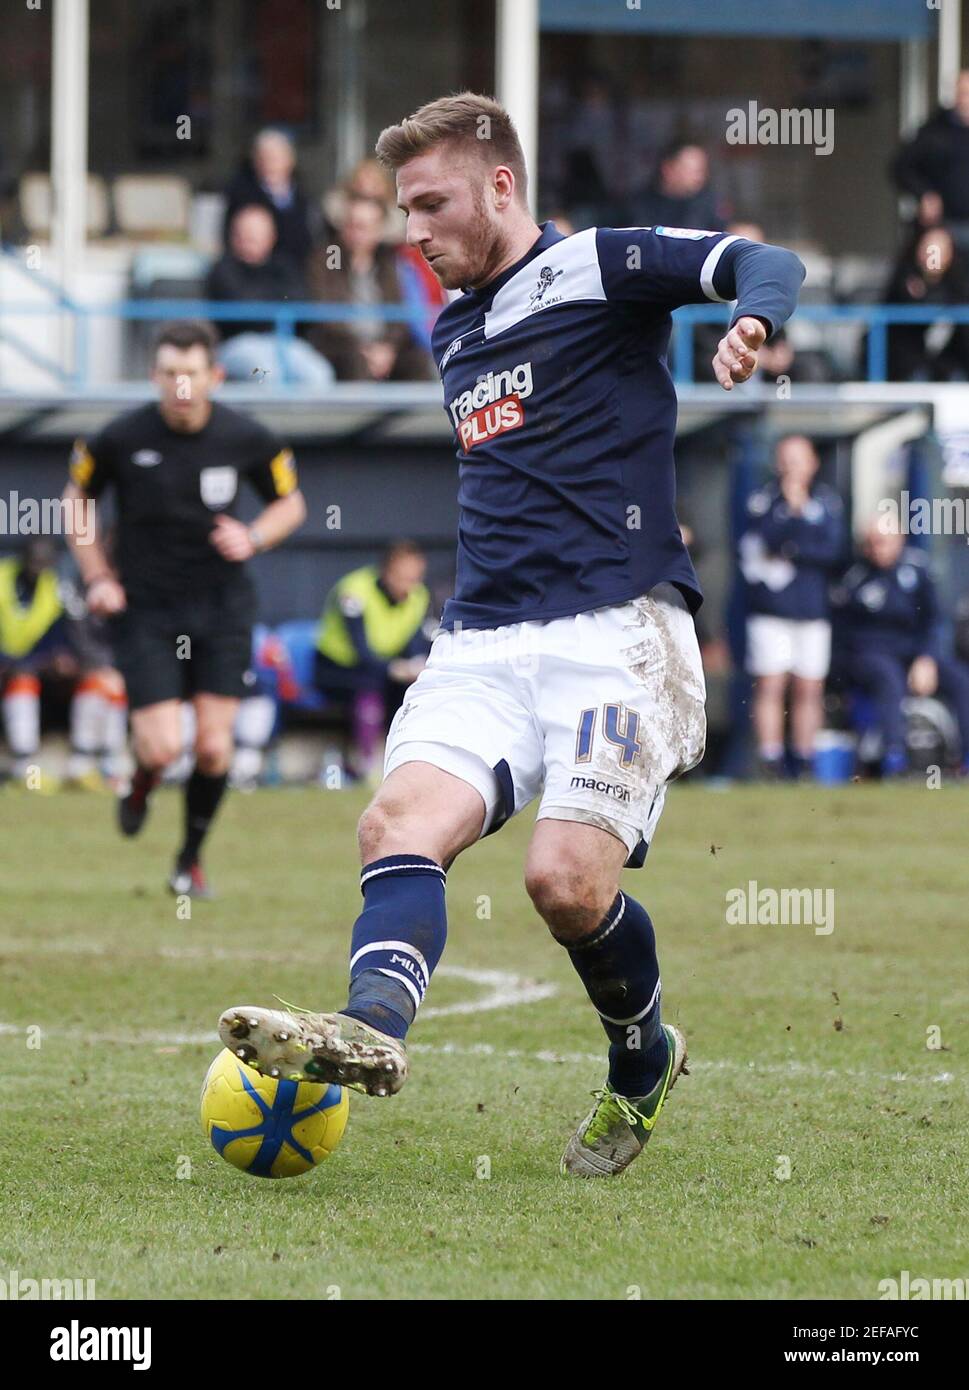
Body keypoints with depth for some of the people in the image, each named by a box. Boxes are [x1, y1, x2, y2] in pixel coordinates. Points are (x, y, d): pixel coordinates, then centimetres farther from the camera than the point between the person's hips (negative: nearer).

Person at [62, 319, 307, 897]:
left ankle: (192, 859, 21)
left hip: (222, 608, 1)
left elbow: (290, 502, 10)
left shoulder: (247, 439, -7)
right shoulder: (122, 438, -10)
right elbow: (77, 498, 8)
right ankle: (142, 784, 26)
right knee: (163, 748, -13)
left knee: (214, 746, -3)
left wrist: (253, 537, -10)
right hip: (145, 607, -1)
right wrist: (98, 577, 0)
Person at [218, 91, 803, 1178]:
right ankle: (372, 1029, -45)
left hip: (616, 629, -7)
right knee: (402, 820, -22)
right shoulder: (453, 333, 24)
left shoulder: (594, 270, 0)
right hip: (482, 642, 7)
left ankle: (642, 1059, 11)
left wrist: (751, 322, -34)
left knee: (566, 880, -19)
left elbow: (765, 266, -13)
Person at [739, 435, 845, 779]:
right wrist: (792, 509, -13)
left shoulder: (828, 501, 9)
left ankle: (803, 765, 8)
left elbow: (834, 551, -1)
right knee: (770, 685, -8)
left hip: (814, 608, 2)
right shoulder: (762, 500, 5)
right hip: (771, 608, -2)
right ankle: (771, 766, -7)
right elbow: (760, 541, -10)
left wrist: (790, 551, -8)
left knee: (809, 689, 1)